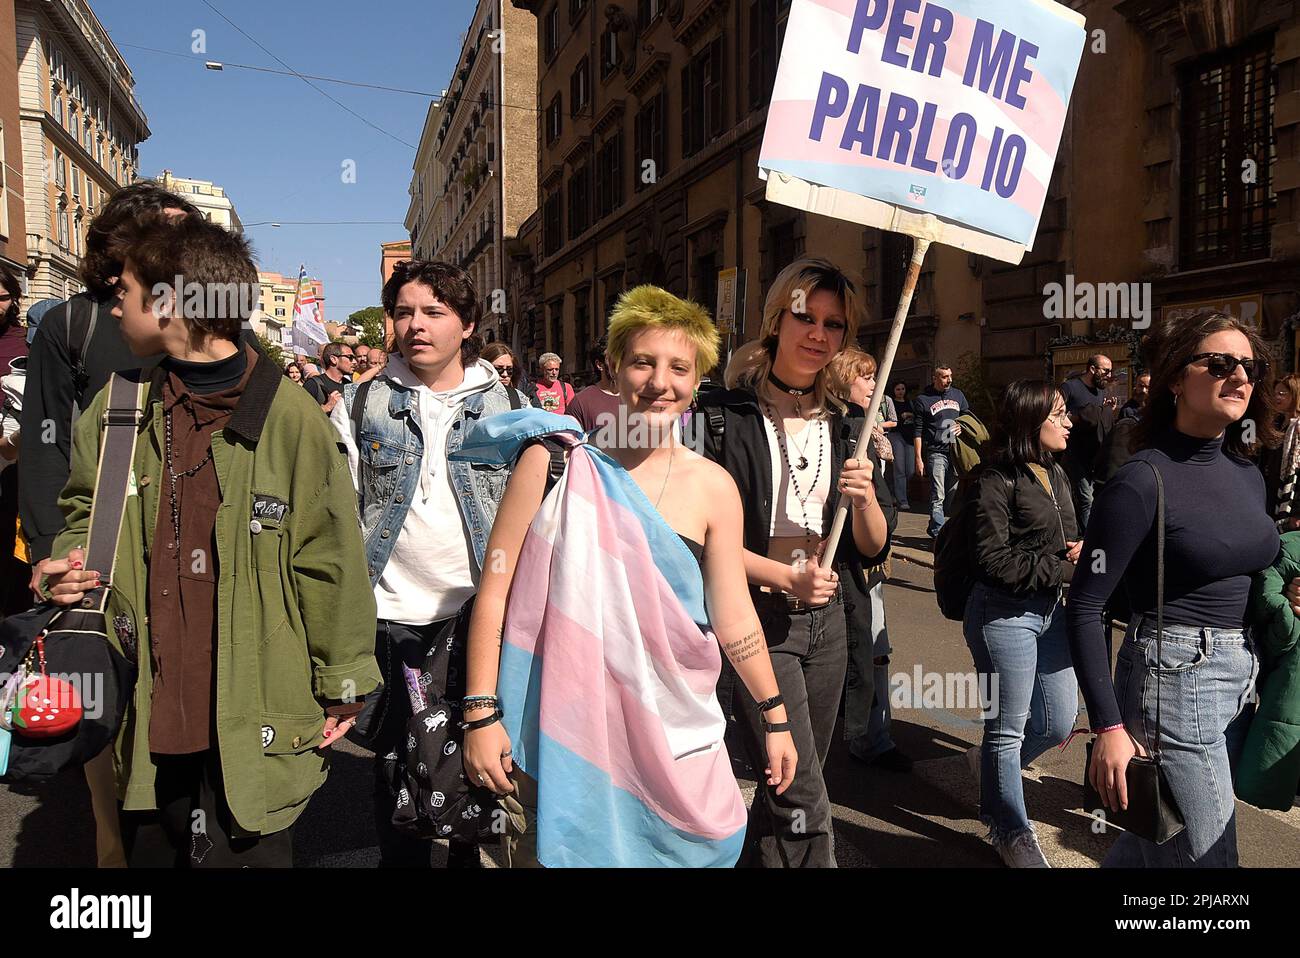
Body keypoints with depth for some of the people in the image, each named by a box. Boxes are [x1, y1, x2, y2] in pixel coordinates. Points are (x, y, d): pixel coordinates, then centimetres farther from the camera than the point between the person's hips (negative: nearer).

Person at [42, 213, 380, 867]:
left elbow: (328, 562, -8)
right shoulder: (117, 409, 2)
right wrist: (72, 560, -3)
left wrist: (341, 686, -3)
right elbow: (84, 510, 19)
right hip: (147, 722, 5)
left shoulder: (290, 417, -12)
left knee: (247, 853, 10)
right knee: (147, 853, 22)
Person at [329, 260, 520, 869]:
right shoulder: (361, 404, 3)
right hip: (392, 611, 1)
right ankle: (401, 860, 33)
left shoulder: (506, 405, 3)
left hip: (482, 606, 0)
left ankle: (470, 855, 32)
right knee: (396, 757, 12)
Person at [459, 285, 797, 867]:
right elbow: (495, 591, -6)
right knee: (555, 851, 10)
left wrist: (775, 719, 9)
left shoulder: (713, 486, -2)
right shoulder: (556, 462, -8)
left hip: (673, 736, 3)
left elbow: (733, 616, 4)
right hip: (568, 728, -2)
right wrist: (480, 714, -9)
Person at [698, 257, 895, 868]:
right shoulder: (724, 416, -8)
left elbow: (873, 549, 7)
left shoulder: (847, 426, 8)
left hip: (825, 619, 6)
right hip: (753, 618, -5)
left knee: (792, 788, 16)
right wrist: (788, 577, -17)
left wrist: (865, 498, -13)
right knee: (805, 805, -10)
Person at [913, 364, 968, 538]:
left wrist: (963, 426, 0)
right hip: (936, 452, -5)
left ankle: (934, 528, 17)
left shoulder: (958, 394, 13)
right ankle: (939, 533, -2)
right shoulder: (922, 399, 0)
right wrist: (918, 458, -7)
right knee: (938, 497, -7)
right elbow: (918, 432, -2)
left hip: (956, 451, 5)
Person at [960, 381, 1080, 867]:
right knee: (1008, 730, 7)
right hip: (1004, 614, -8)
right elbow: (995, 561, -19)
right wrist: (1065, 568, -15)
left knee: (1059, 723, 14)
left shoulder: (1056, 474, 10)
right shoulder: (994, 479, -16)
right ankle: (1011, 833, 26)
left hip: (1051, 609, 8)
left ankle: (990, 761, 42)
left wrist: (1080, 550, -3)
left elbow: (1068, 538, 20)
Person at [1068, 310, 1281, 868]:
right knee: (1206, 853, 0)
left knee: (1154, 843, 17)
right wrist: (1109, 727, -20)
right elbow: (1084, 607, -17)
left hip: (1244, 675, 8)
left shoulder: (1247, 475, 7)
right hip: (1175, 676, -7)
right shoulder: (1143, 481, -16)